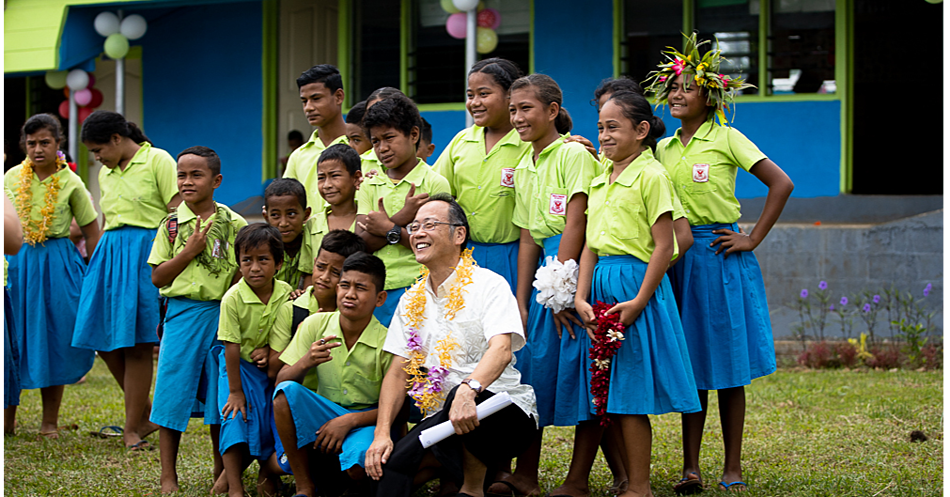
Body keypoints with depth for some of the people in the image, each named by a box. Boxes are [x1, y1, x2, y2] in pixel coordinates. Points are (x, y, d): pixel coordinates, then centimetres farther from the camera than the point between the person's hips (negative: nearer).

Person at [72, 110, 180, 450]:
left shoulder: (157, 161, -4)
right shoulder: (106, 173, 18)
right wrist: (97, 263, 21)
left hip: (146, 253, -7)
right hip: (111, 254, 7)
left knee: (136, 345, -6)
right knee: (105, 341, 2)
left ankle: (132, 428, 1)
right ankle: (145, 413, 18)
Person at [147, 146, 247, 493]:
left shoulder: (234, 224, 3)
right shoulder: (172, 224, 4)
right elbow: (158, 277, 1)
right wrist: (191, 250, -10)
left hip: (222, 314, 0)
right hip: (182, 313, 0)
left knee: (220, 397, 5)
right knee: (172, 393, -1)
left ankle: (222, 471, 20)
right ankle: (168, 477, 7)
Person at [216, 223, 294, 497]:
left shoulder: (285, 294, -15)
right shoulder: (233, 298, -23)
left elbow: (280, 343, -8)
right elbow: (232, 346, -19)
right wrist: (235, 391, -16)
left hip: (268, 365, 3)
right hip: (238, 365, -3)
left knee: (272, 419, -4)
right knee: (236, 417, -15)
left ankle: (267, 474, 21)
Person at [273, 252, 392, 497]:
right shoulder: (315, 325, -3)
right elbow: (281, 383, -3)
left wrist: (349, 421, -22)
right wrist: (305, 363, -26)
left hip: (365, 421, -3)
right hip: (320, 417, 3)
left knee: (360, 463, -36)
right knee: (287, 392, -26)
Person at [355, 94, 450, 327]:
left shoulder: (434, 183, -2)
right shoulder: (370, 185, 12)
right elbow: (362, 242, 0)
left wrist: (389, 229, -9)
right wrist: (403, 216, -11)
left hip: (413, 289, -4)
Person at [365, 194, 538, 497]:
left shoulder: (488, 285, -5)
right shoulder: (411, 301, 14)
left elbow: (501, 349, -21)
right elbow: (398, 372, 11)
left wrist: (468, 390, -42)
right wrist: (382, 433, -5)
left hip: (505, 415, -2)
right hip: (442, 416, 2)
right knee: (388, 463, -27)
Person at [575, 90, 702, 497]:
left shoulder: (651, 175, -8)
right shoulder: (600, 180, 15)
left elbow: (664, 246, -12)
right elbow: (591, 245, 15)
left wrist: (639, 301, -16)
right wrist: (580, 298, 3)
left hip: (636, 283, -7)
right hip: (601, 286, 8)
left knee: (630, 397, -5)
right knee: (608, 398, 7)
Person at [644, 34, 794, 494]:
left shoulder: (727, 139, -4)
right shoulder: (664, 149, 12)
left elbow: (781, 183, -8)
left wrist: (753, 238, -8)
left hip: (721, 259, -5)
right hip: (678, 260, 5)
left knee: (729, 368, 1)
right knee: (690, 367, 4)